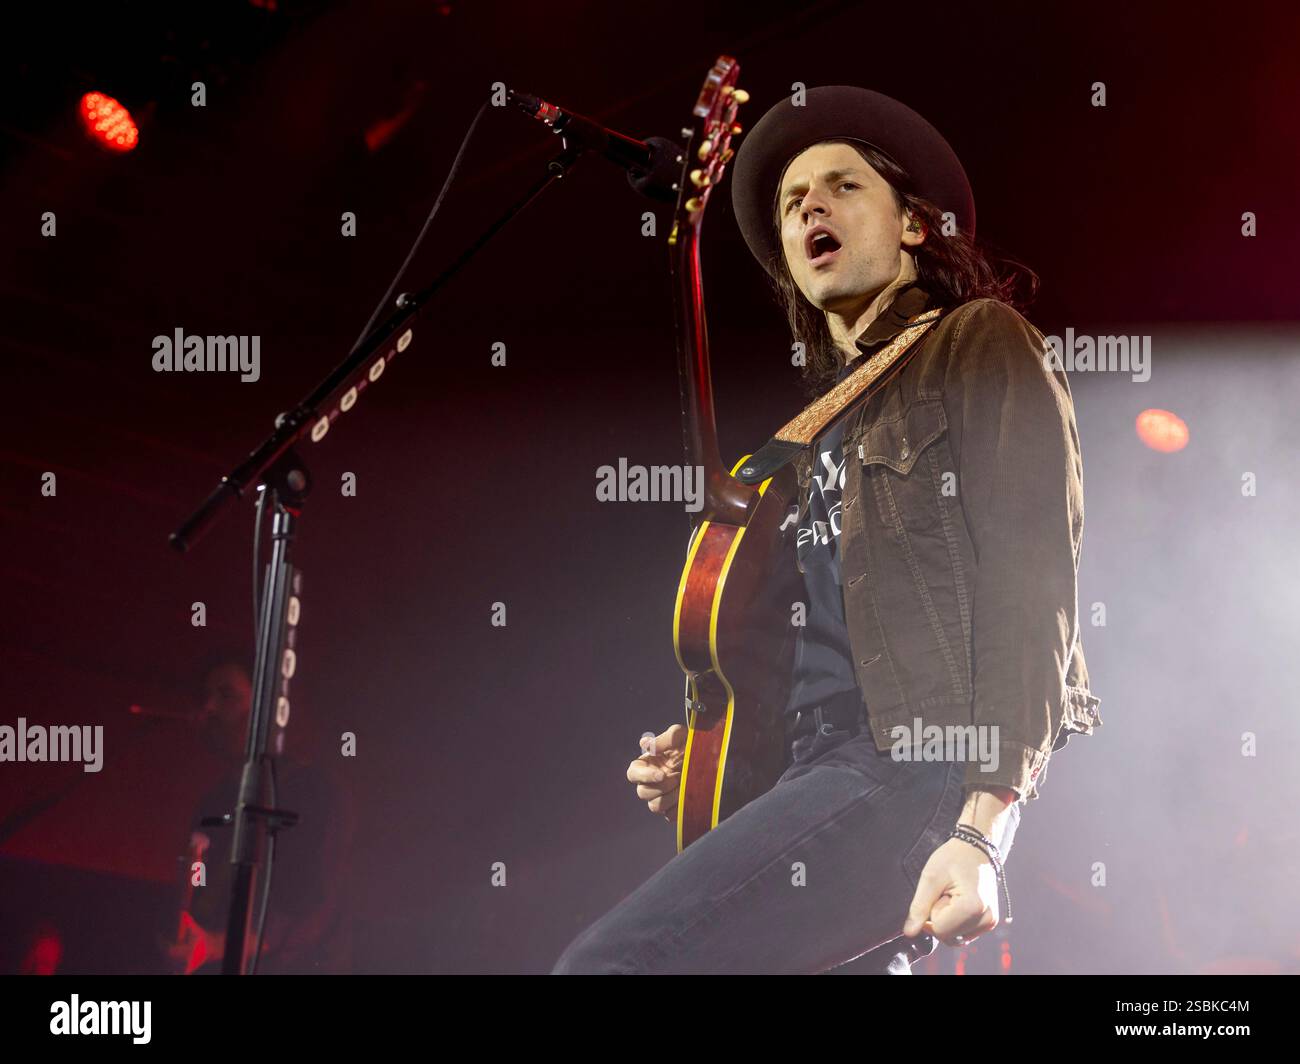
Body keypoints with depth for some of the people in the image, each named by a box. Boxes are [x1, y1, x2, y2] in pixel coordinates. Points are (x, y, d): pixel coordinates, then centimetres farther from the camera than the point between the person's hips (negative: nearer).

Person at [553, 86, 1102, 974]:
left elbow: (1033, 589, -8)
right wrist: (705, 755, 13)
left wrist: (982, 825, -18)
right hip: (831, 767, 8)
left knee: (606, 963, -22)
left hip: (923, 768, -8)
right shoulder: (824, 408, 27)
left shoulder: (980, 344, 4)